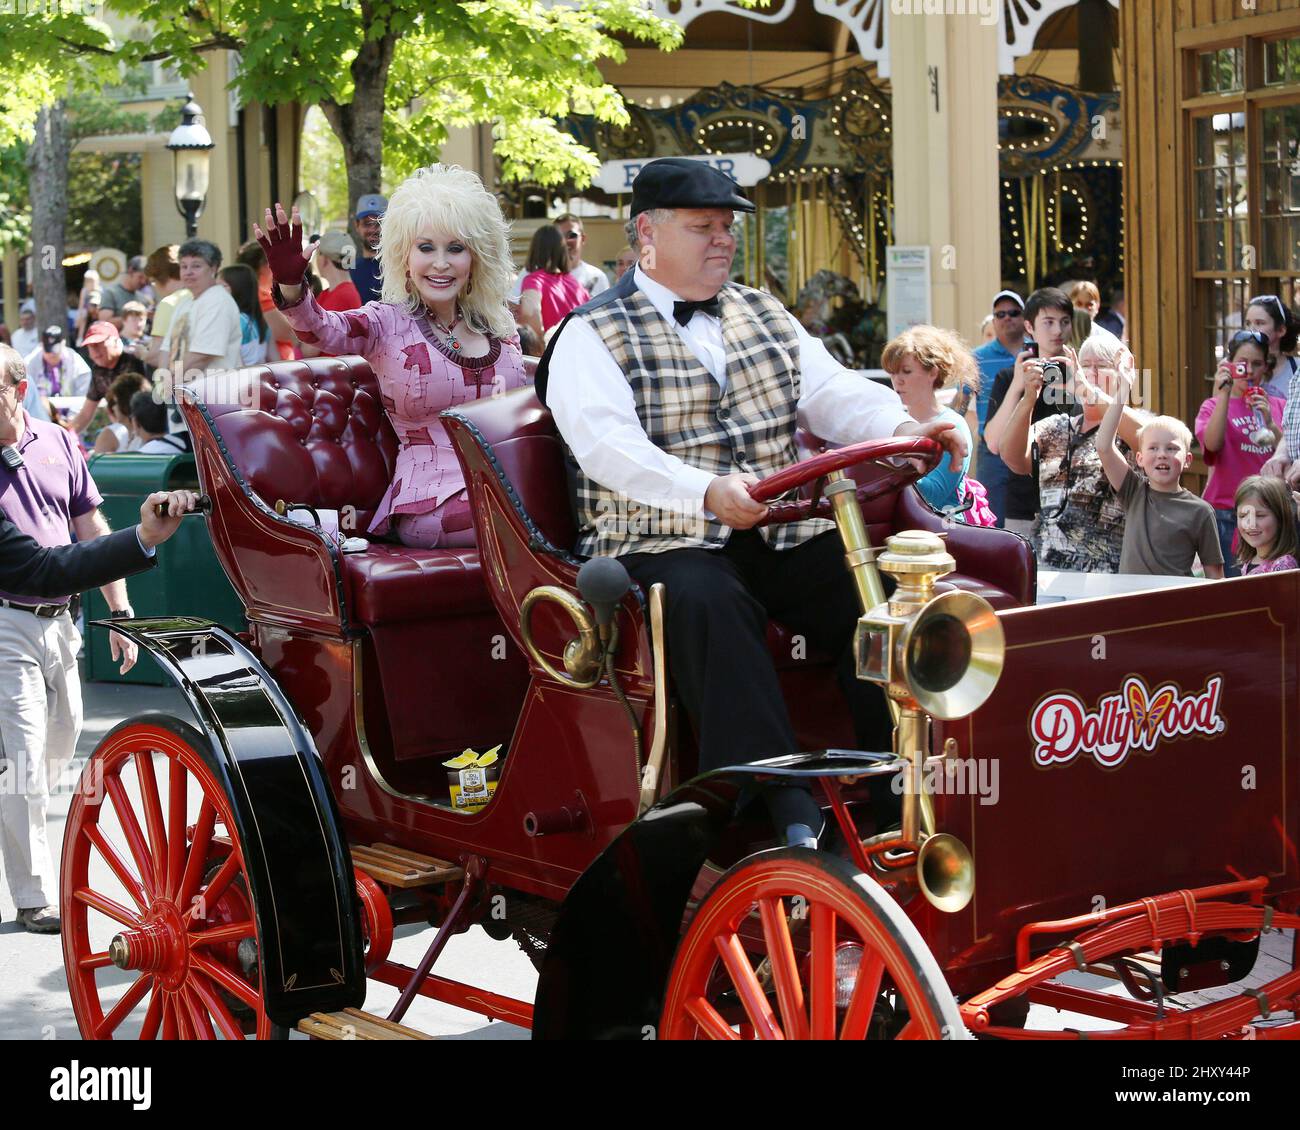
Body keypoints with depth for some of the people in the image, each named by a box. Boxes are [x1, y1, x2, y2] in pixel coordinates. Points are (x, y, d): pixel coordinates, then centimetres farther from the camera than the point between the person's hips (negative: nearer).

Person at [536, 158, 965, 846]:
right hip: (662, 539, -5)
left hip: (782, 534, 5)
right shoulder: (592, 335, 3)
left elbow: (835, 394, 12)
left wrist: (902, 430, -11)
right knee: (708, 602, -37)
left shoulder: (765, 315, 22)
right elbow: (609, 446, -13)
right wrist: (708, 492, -30)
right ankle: (784, 817, -43)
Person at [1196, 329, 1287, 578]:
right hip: (1227, 514, -2)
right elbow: (1212, 443, -14)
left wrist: (1270, 422, -12)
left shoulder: (1278, 407, 13)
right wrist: (1224, 394, -17)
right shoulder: (1214, 405, 6)